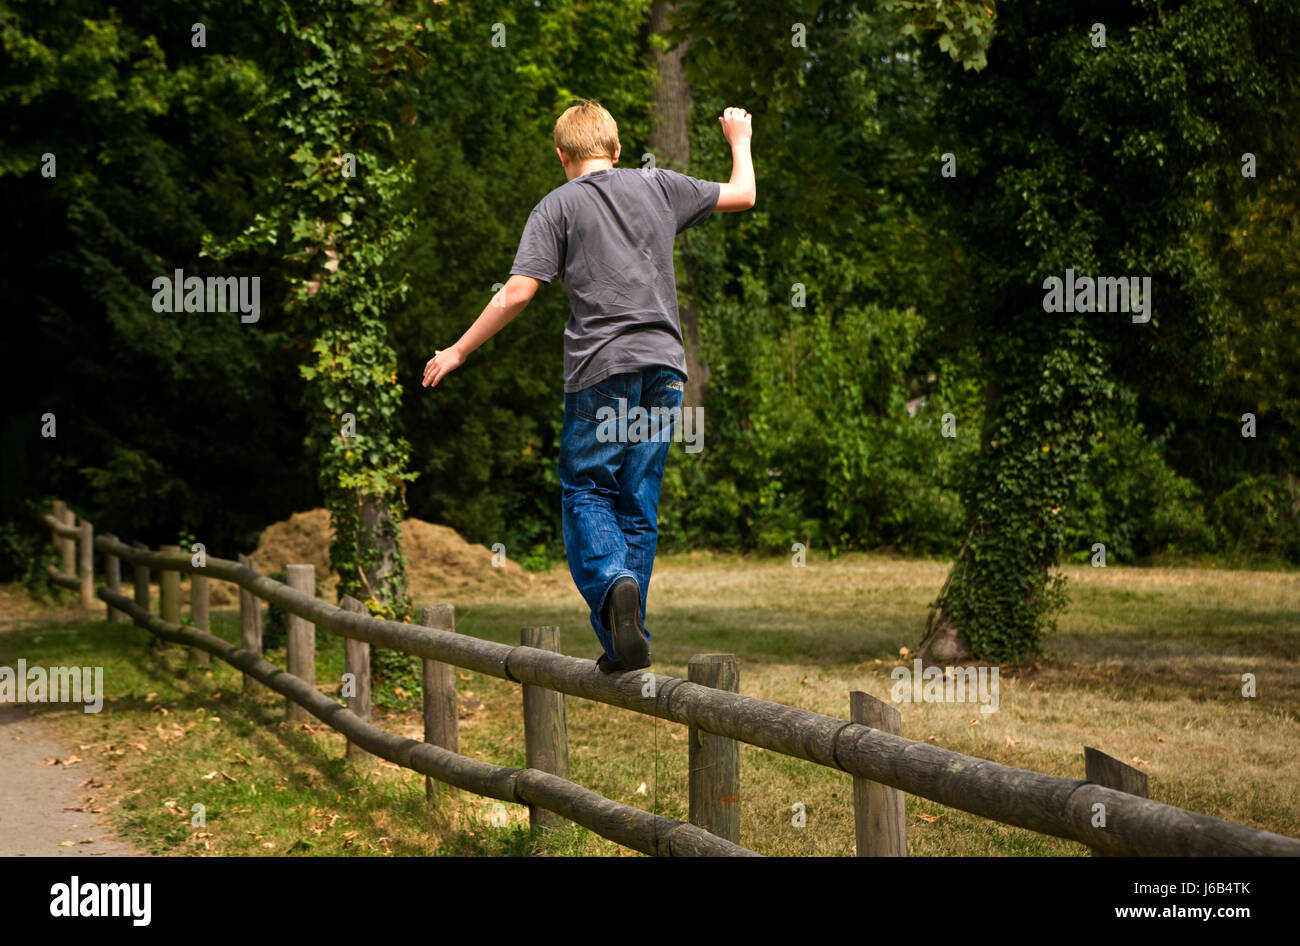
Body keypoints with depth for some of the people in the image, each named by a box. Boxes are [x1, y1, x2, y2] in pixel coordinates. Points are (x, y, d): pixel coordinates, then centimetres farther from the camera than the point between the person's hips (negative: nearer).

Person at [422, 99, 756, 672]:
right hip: (663, 365, 4)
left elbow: (517, 293, -6)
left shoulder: (558, 206, 2)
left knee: (586, 491, 4)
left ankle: (613, 582, -25)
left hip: (600, 367, -4)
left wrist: (458, 352, 3)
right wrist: (740, 141, 42)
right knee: (638, 501, 9)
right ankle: (629, 642, 8)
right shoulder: (657, 186, 12)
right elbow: (742, 195, 24)